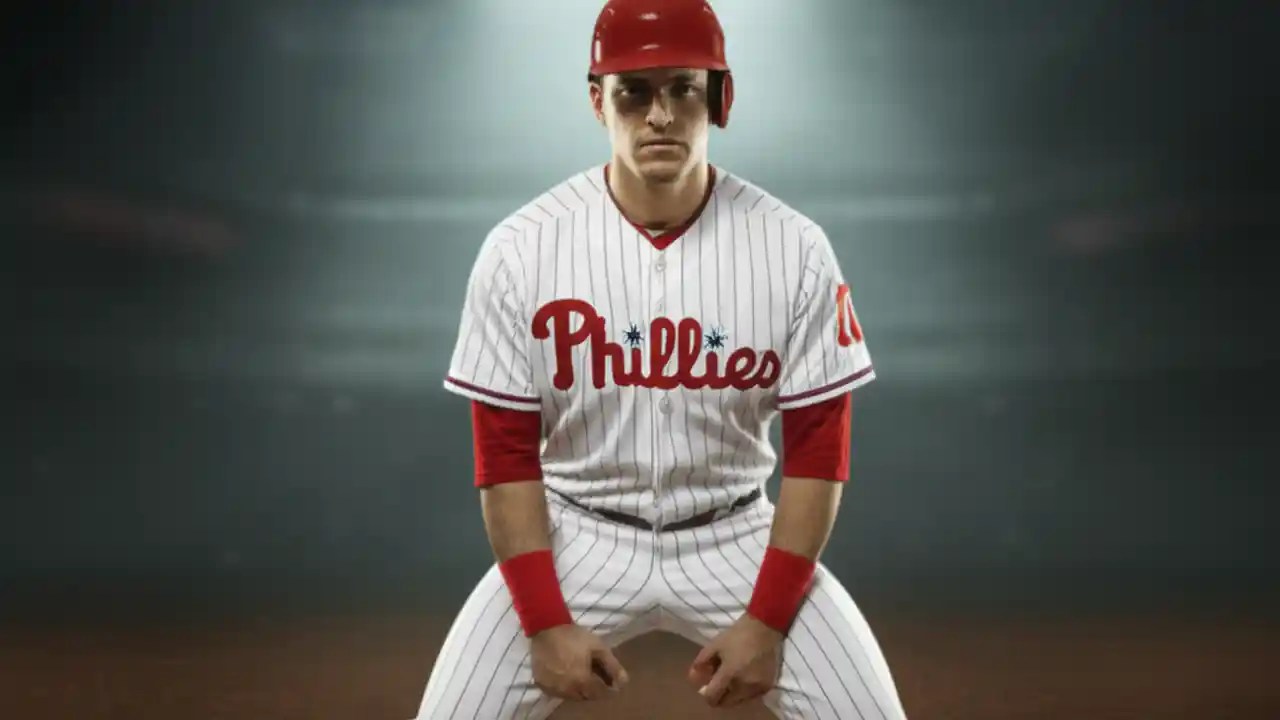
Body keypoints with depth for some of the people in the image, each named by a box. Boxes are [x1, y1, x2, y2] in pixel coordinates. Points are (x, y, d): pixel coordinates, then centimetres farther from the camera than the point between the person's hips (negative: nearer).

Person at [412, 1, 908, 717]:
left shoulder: (794, 248, -11)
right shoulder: (521, 249, -12)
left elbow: (818, 448, -6)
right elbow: (506, 453, -7)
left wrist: (767, 619, -13)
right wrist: (545, 622, -14)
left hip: (738, 537, 1)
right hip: (574, 535, 0)